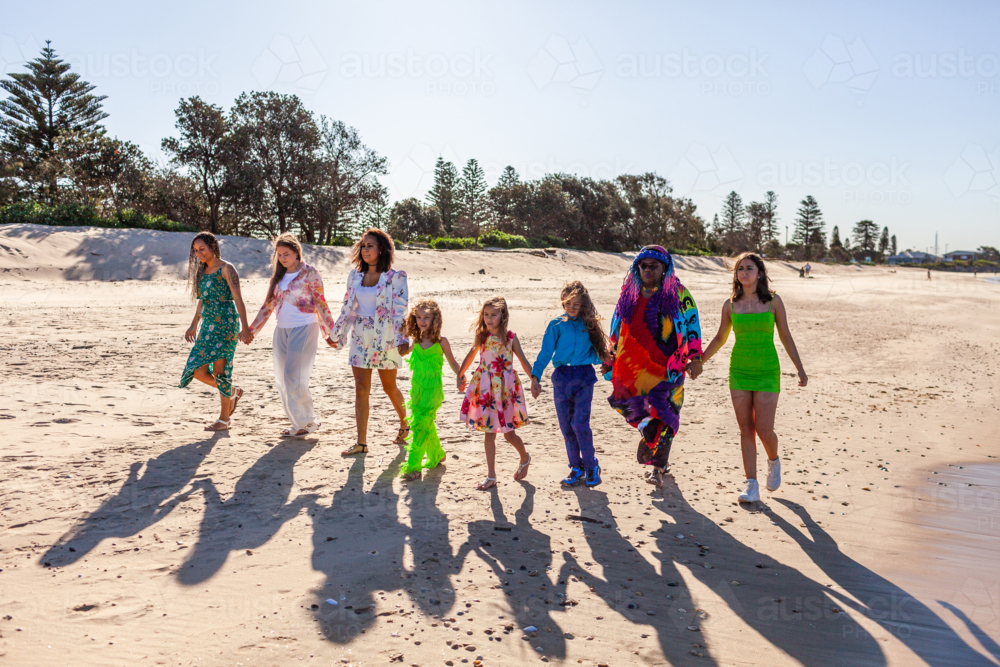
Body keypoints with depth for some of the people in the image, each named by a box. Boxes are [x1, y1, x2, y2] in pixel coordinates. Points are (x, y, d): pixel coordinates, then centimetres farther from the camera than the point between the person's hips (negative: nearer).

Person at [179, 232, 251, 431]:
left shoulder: (226, 269, -6)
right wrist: (193, 325, 25)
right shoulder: (203, 272, 15)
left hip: (226, 323, -7)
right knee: (199, 371, 1)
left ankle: (224, 419, 6)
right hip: (208, 325, 7)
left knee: (219, 370, -5)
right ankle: (232, 393, 24)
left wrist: (245, 328, -19)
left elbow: (238, 299, -12)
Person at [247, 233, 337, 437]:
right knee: (282, 380, 6)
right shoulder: (278, 276, 14)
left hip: (304, 328, -7)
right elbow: (268, 305, 17)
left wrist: (329, 332, -7)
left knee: (294, 378, -9)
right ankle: (299, 423, 16)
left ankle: (307, 422, 6)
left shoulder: (309, 274, -4)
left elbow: (321, 305, -5)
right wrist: (252, 330, 15)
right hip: (282, 329, 7)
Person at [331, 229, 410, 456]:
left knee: (389, 386, 10)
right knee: (361, 388, -1)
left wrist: (403, 338, -19)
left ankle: (405, 424, 37)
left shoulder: (395, 277, -7)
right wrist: (337, 333, 16)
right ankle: (361, 442, 3)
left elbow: (401, 310, -11)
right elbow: (347, 307, 14)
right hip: (360, 338, 4)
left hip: (385, 338, -4)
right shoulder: (355, 276, 7)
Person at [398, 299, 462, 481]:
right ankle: (436, 455, 37)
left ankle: (413, 466, -7)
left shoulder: (441, 341, -7)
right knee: (427, 425, 15)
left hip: (433, 389, -5)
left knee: (421, 427, -9)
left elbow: (452, 362, 5)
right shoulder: (416, 341, 3)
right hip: (417, 388, 5)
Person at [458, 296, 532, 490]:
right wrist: (460, 376, 22)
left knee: (509, 433, 4)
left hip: (506, 388, -2)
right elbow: (470, 356, 16)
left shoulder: (510, 338, -6)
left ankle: (525, 458, 35)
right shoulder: (481, 337, 1)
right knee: (489, 433, 6)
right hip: (486, 389, 3)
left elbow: (524, 362, -1)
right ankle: (491, 476, 15)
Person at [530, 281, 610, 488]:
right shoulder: (556, 325, 6)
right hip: (562, 378, 1)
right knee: (566, 426, 5)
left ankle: (591, 466, 6)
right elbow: (545, 353, 1)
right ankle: (576, 467, 19)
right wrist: (535, 377, -10)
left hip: (584, 377, -1)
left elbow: (596, 351, 16)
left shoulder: (588, 324, 10)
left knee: (580, 423, -11)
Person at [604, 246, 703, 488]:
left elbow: (692, 325, 2)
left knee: (661, 413, -7)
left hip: (666, 365, -4)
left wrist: (695, 358, -7)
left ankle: (657, 467, 3)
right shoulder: (629, 293, 13)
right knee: (641, 412, 5)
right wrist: (611, 357, 17)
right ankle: (661, 460, 24)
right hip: (632, 366, 4)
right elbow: (618, 327, 20)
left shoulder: (678, 294, 2)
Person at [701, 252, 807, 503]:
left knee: (764, 430, -5)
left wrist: (800, 368, 1)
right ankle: (751, 485, 8)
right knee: (746, 430, 2)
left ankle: (774, 461, 29)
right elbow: (720, 338, 14)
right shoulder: (730, 305, 3)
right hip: (739, 371, 2)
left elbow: (785, 336, 4)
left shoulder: (773, 301, -2)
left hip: (767, 372, -2)